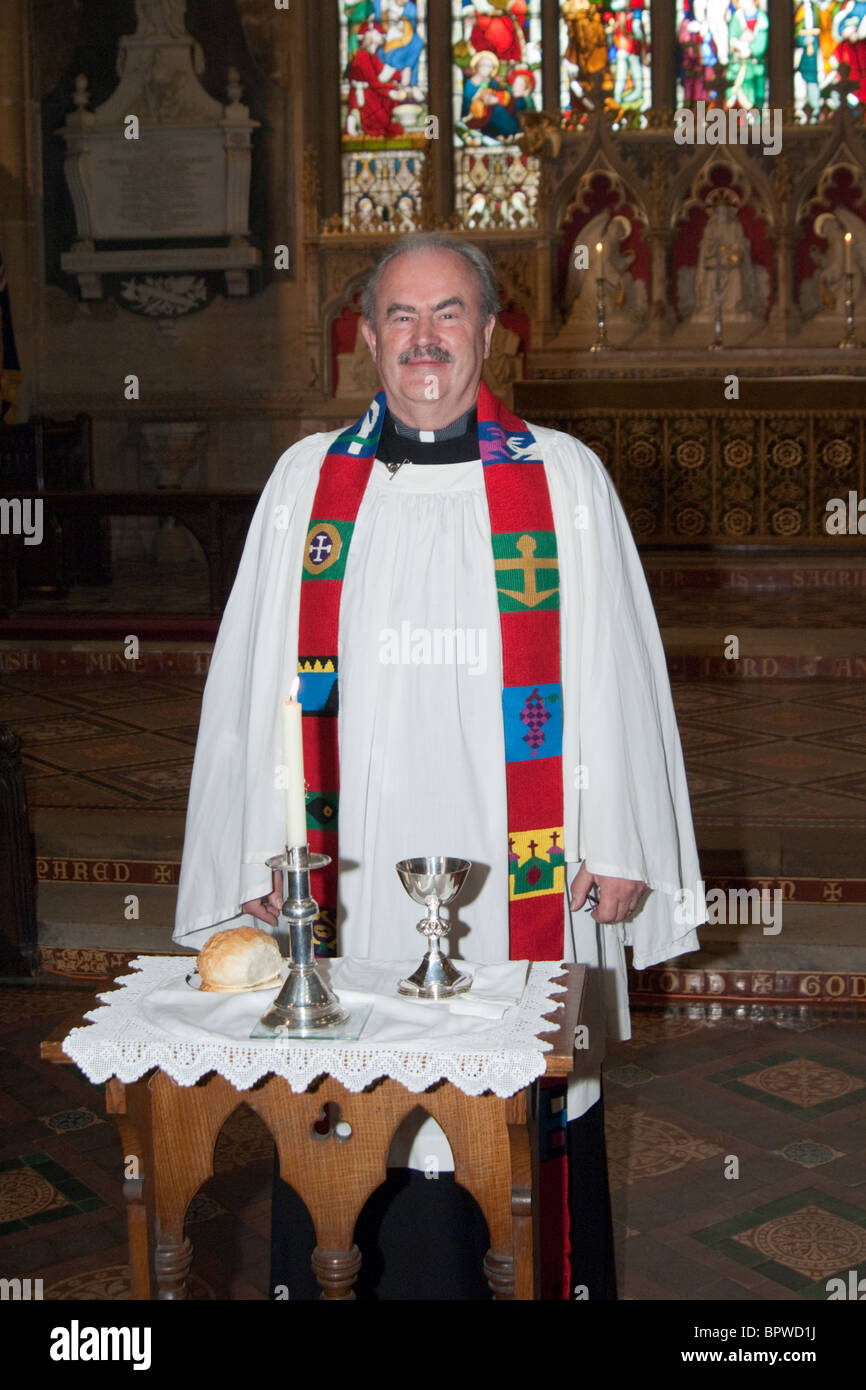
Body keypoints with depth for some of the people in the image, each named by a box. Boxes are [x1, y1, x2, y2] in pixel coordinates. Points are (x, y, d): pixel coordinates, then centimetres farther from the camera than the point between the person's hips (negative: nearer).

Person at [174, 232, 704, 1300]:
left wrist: (617, 844, 0)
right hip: (353, 867, 1)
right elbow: (255, 679, 7)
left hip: (520, 871, -1)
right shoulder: (306, 480, 7)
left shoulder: (564, 479, 3)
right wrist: (264, 855, 2)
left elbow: (613, 672, 3)